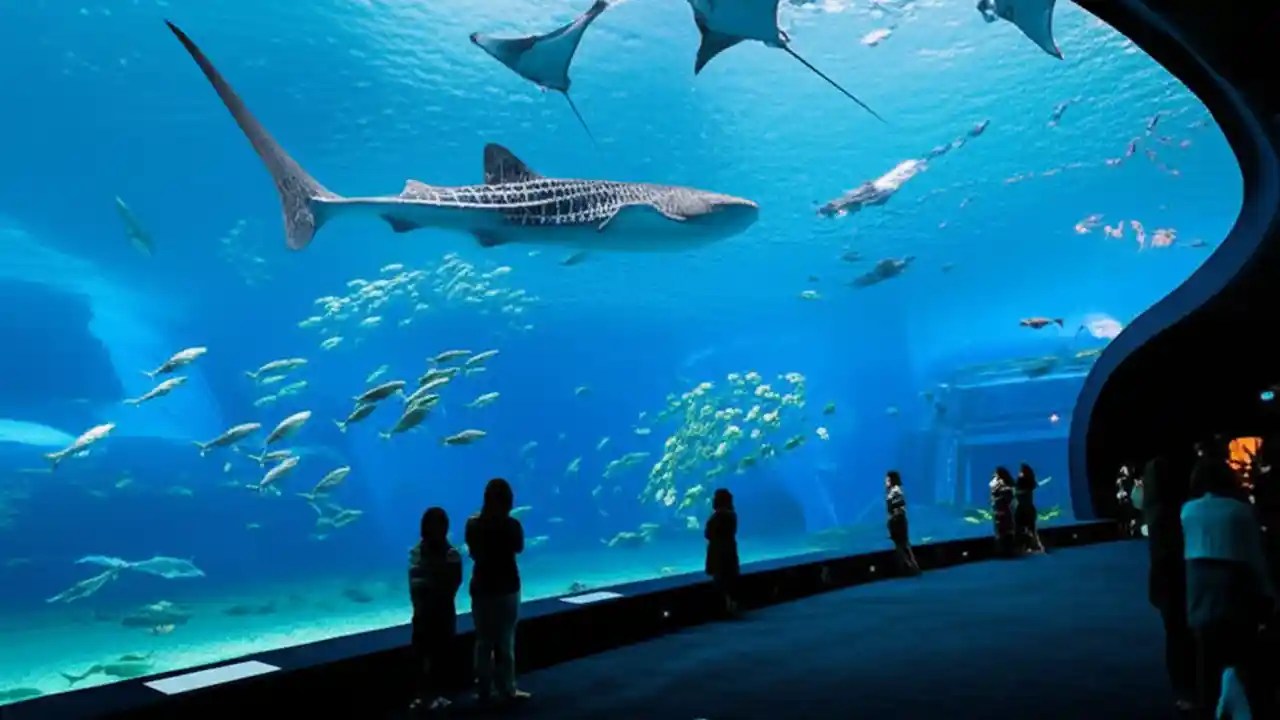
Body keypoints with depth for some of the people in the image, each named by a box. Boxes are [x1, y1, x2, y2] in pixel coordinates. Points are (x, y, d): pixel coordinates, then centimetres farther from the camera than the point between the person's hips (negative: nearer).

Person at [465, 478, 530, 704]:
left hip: (481, 587, 3)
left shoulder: (473, 524, -4)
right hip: (506, 588, -3)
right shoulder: (511, 525, -14)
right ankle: (507, 689, 11)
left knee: (483, 641, 11)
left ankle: (484, 691, 16)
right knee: (505, 640, 5)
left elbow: (473, 553, 9)